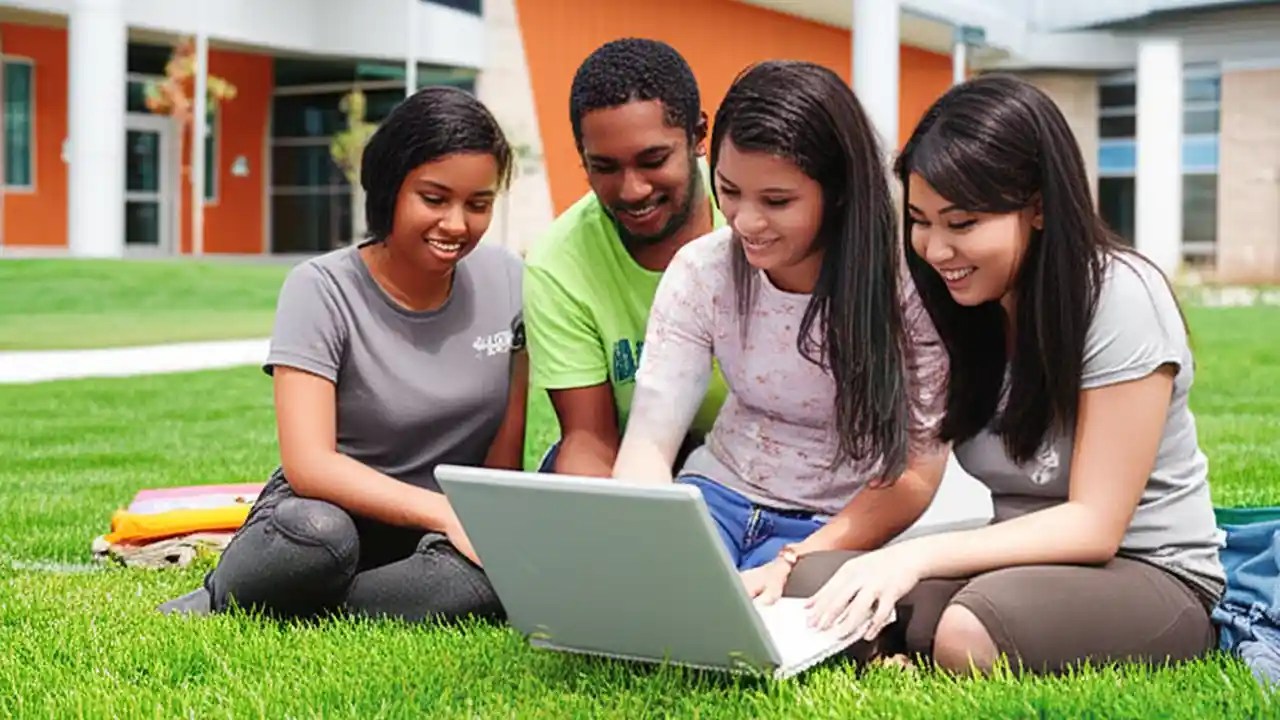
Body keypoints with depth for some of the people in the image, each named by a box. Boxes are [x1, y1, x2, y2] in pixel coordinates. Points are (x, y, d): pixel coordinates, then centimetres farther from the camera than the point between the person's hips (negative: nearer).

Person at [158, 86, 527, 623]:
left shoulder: (507, 282, -1)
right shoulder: (321, 290, -13)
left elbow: (506, 442, 5)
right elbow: (308, 464, -23)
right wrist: (447, 514, -32)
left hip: (455, 524, 3)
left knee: (494, 573, -35)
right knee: (317, 533, -41)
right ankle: (221, 598, -8)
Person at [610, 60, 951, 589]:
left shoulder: (903, 288, -17)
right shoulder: (701, 271, -9)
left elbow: (915, 473, -13)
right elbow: (649, 441, -11)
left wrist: (792, 565, -26)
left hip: (836, 526, -2)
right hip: (719, 493, 3)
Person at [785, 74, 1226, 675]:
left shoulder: (1118, 298, -16)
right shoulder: (951, 313, 3)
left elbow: (1095, 526, -18)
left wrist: (918, 555, -29)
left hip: (1152, 577, -5)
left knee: (968, 634, -37)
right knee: (814, 583, -24)